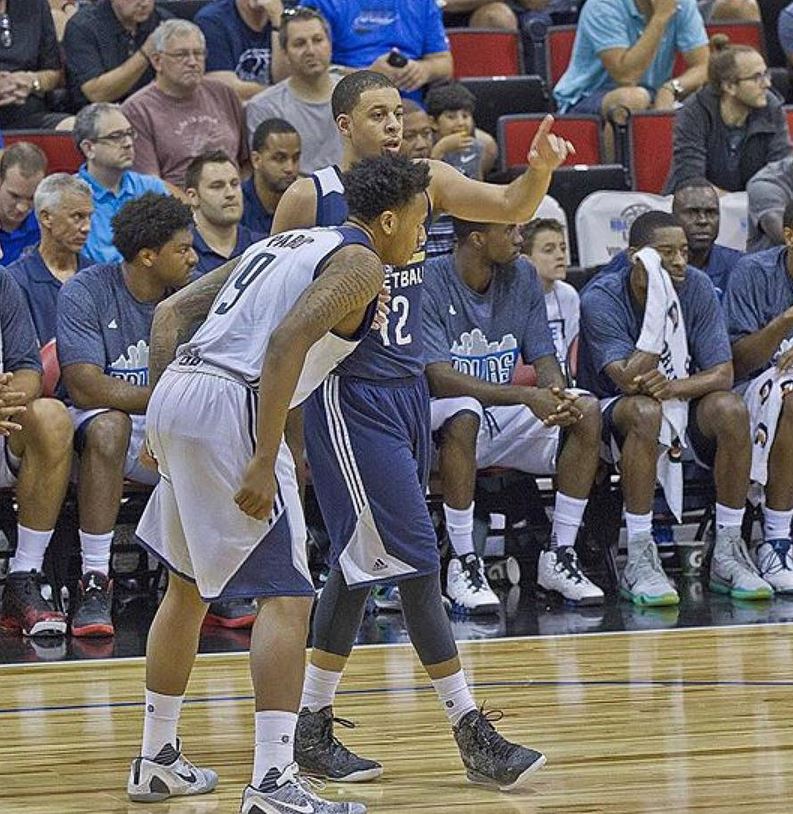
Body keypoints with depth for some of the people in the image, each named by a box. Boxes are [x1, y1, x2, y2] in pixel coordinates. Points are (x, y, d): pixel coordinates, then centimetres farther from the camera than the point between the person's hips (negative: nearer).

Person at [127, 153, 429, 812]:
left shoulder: (285, 243, 25)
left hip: (175, 392, 9)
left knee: (189, 585, 23)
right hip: (230, 406, -9)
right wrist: (263, 465, -21)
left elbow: (171, 314, 24)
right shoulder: (359, 264, -1)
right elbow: (287, 343, -18)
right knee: (287, 595, -7)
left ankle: (157, 760, 32)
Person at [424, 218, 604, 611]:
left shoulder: (522, 276, 2)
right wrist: (525, 396, -35)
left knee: (587, 410, -17)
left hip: (504, 417, 6)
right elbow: (440, 378, -25)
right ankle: (463, 564, -28)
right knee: (464, 412, -39)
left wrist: (557, 394, -22)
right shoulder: (428, 283, -16)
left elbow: (543, 358, 4)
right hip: (440, 423, -6)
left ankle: (559, 556, -11)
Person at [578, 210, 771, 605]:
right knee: (644, 412, -37)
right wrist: (658, 303, -35)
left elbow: (723, 375, -11)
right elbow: (630, 382, -30)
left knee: (731, 410, -27)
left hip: (683, 403, 4)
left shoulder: (697, 287, -10)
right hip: (613, 410, -4)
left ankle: (728, 551, -18)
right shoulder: (600, 299, -20)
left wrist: (675, 387, -32)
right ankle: (639, 560, -34)